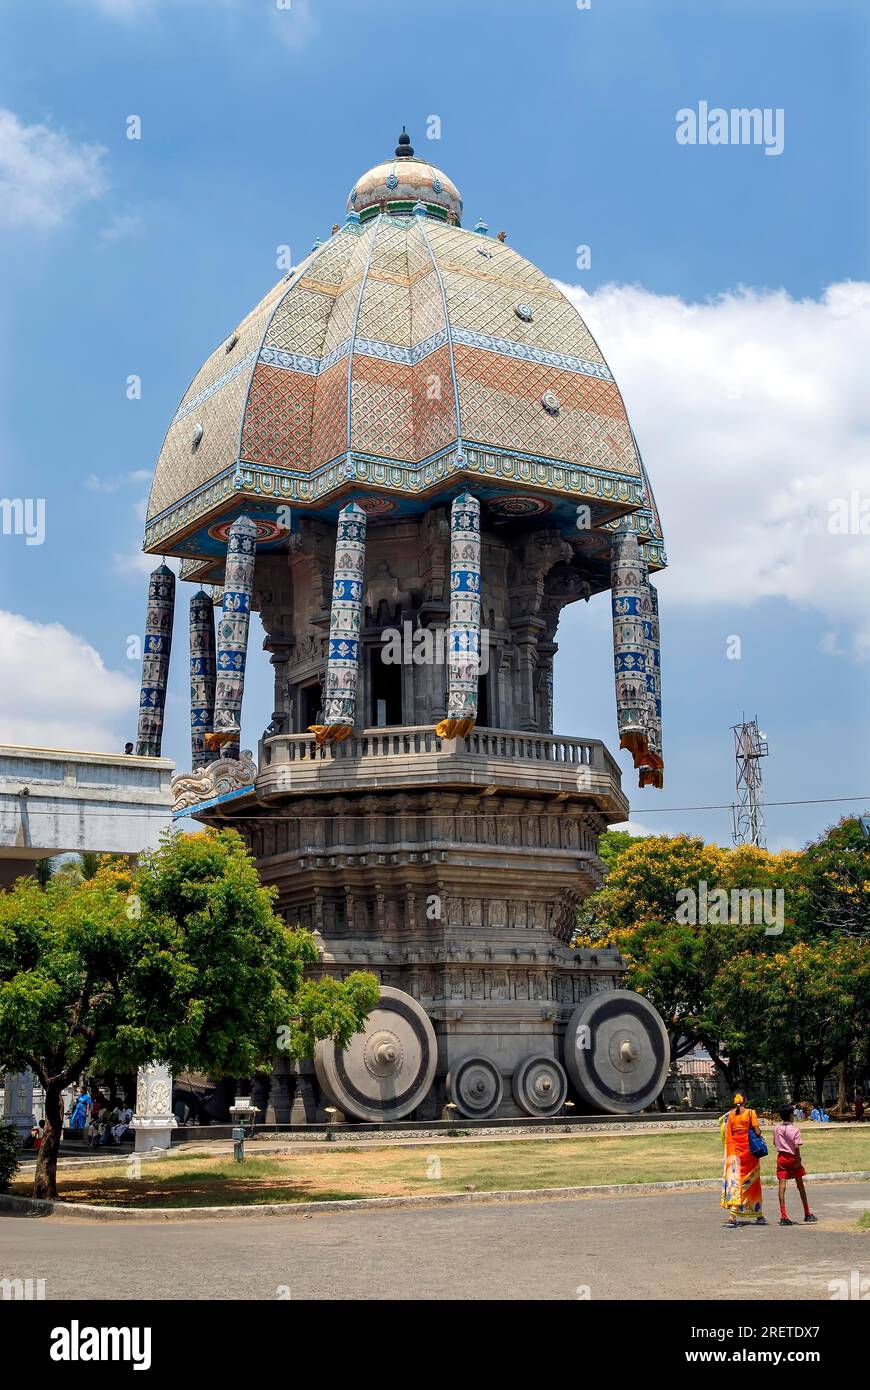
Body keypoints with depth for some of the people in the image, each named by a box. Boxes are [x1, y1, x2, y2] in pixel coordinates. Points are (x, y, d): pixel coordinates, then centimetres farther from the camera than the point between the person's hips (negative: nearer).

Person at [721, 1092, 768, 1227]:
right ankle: (759, 1216, 21)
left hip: (734, 1149, 2)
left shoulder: (729, 1115, 2)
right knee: (752, 1181, 11)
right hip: (749, 1149, -2)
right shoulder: (750, 1113, -6)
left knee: (735, 1180, 3)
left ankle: (732, 1215, -10)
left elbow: (726, 1135, 1)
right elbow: (758, 1132, -11)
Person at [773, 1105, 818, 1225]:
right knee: (800, 1186, 13)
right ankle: (807, 1214, 24)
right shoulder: (795, 1129, -13)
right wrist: (798, 1161, -13)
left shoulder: (776, 1128, 2)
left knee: (782, 1186, -3)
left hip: (781, 1157, 3)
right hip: (792, 1158, -3)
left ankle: (783, 1216, -10)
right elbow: (796, 1147, -19)